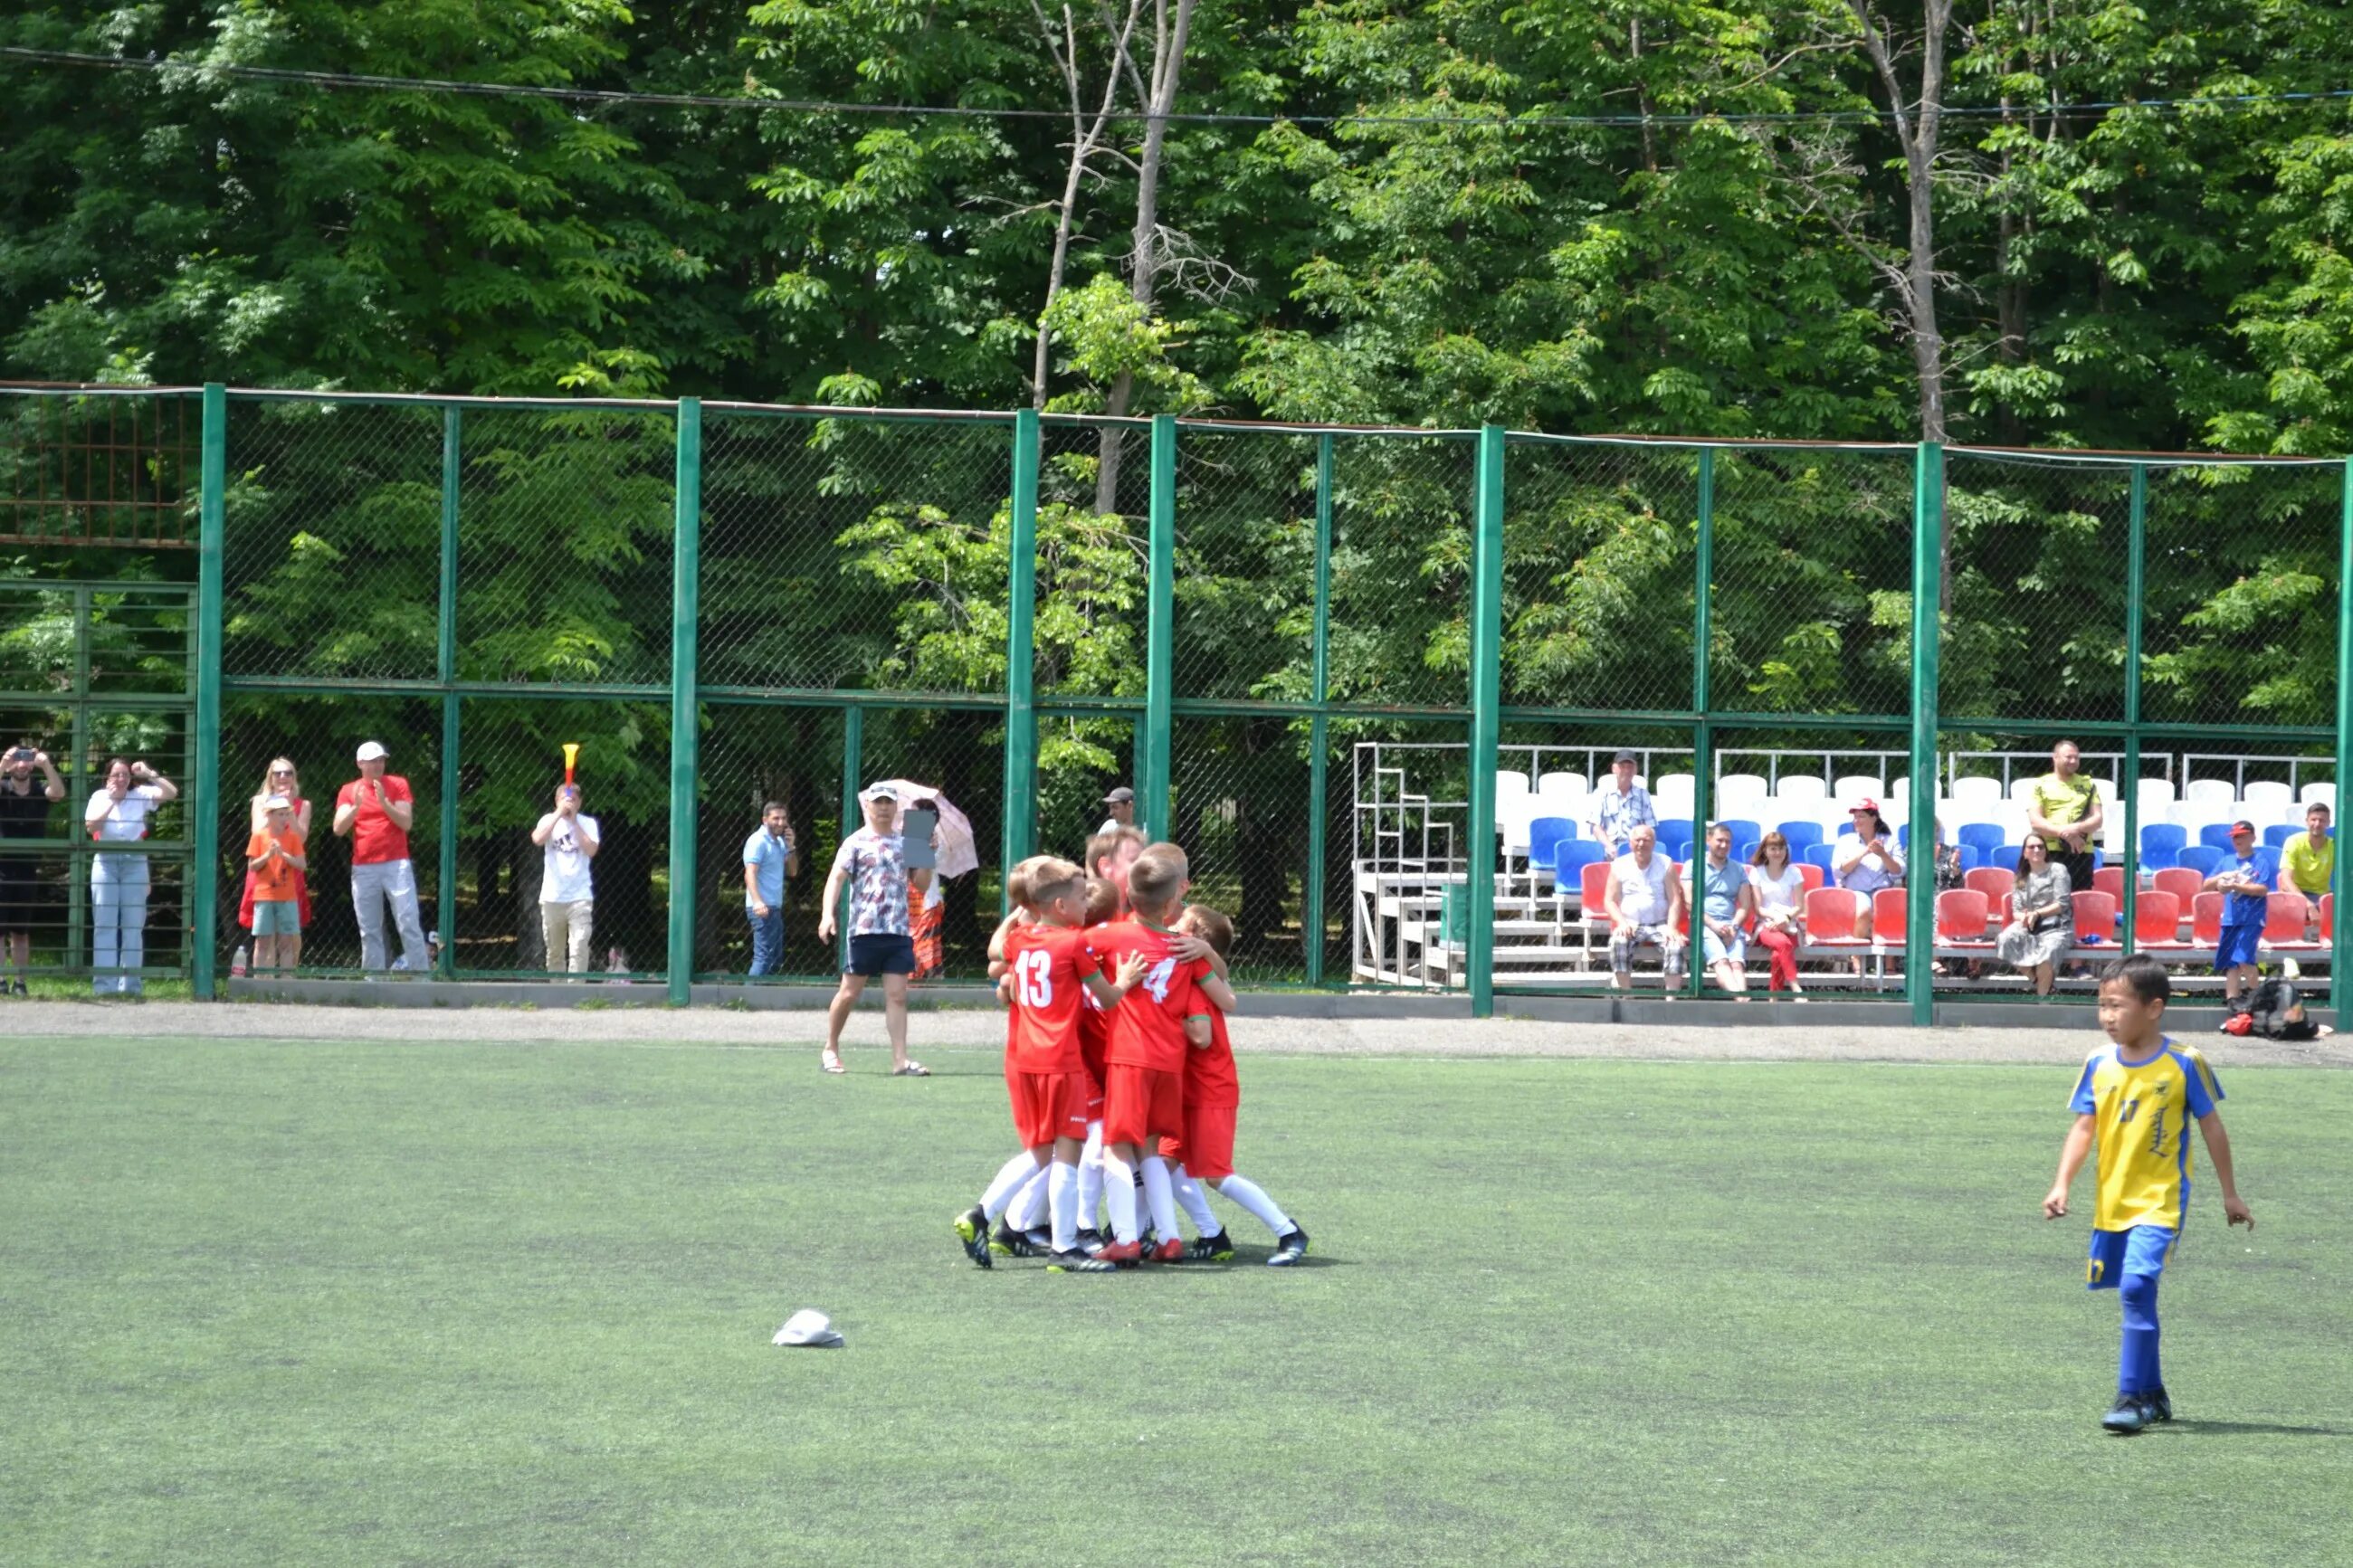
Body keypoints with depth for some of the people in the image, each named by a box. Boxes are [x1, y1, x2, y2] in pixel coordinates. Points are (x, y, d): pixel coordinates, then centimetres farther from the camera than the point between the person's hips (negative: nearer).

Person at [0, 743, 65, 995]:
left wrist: (46, 764, -30)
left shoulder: (40, 791, 4)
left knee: (22, 931, 7)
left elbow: (58, 793, -17)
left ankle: (21, 982, 9)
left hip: (29, 870, 2)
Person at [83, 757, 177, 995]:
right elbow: (91, 825, -7)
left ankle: (130, 983, 3)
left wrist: (149, 774, -10)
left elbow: (171, 793, -7)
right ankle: (104, 983, -3)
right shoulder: (99, 797, 7)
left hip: (135, 862, 0)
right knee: (104, 925, -3)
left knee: (133, 926, 0)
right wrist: (111, 801, -7)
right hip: (105, 861, 0)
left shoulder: (141, 795, 4)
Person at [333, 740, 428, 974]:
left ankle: (422, 975, -9)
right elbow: (339, 829, 0)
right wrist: (356, 806, -16)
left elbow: (406, 822, -3)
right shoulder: (348, 791, 9)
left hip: (396, 865, -2)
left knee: (409, 924, -9)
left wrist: (384, 802, -16)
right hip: (363, 869, 2)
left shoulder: (397, 784, 6)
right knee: (369, 931, 3)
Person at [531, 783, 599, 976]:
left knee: (579, 949, -14)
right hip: (552, 896, 2)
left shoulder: (588, 823, 4)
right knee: (554, 952, 9)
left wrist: (574, 821, -12)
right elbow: (537, 839, -15)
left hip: (580, 897, -2)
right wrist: (559, 813, -18)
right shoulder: (549, 820, 6)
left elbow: (591, 850, -12)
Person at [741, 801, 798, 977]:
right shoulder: (758, 841, -11)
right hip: (762, 909, -10)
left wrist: (791, 847, 2)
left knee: (776, 959, 12)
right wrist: (757, 901, -36)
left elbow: (792, 871, 18)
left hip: (775, 908, 10)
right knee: (764, 956, -15)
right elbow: (750, 873, -21)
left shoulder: (779, 842, 16)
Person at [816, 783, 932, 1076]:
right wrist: (828, 914, -19)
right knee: (850, 992, 3)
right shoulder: (856, 842, 1)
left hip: (899, 931, 4)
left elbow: (921, 885, 17)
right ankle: (831, 1049, 19)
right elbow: (836, 878, -6)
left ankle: (900, 1060, -4)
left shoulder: (905, 843, 15)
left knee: (897, 995, -2)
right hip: (864, 930, -3)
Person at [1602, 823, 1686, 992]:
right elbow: (1609, 901, 4)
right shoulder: (1619, 866, 8)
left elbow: (1675, 900, 1)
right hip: (1630, 925, 0)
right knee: (1618, 942, -33)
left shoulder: (1665, 865, 7)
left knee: (1675, 945, -30)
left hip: (1660, 925, 0)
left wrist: (1671, 927, -15)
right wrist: (1622, 922, -15)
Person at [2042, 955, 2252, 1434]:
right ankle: (2153, 1393, 28)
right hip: (2111, 1202, 5)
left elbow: (2212, 1130, 0)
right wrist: (2062, 1185, -9)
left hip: (2159, 1201, -5)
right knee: (2135, 1295, 12)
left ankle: (2133, 1398, -14)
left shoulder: (2184, 1064, -8)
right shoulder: (2099, 1064, 2)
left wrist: (2230, 1195, 5)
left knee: (2137, 1287, -20)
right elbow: (2083, 1129, 4)